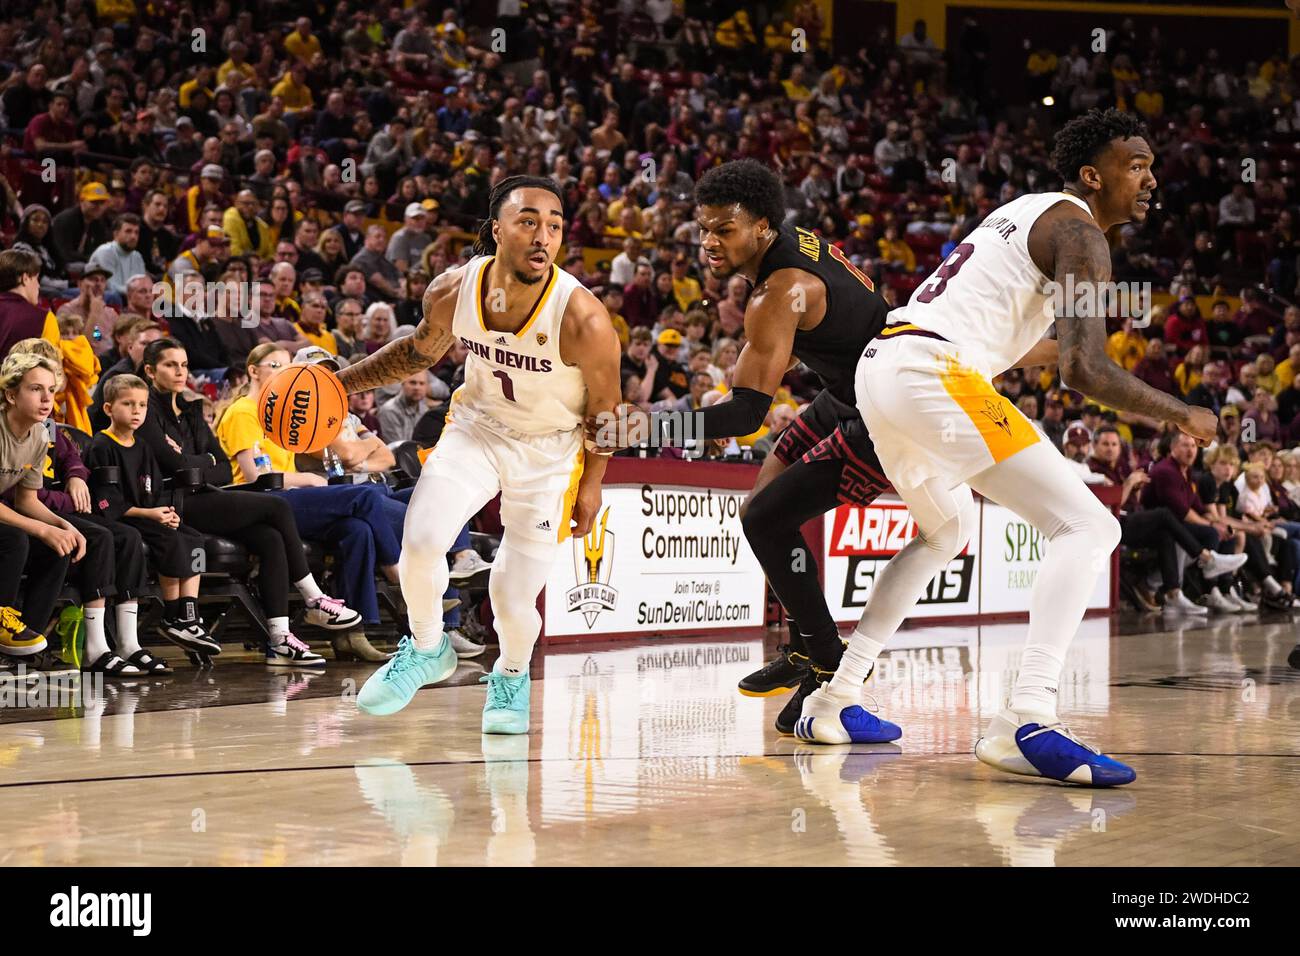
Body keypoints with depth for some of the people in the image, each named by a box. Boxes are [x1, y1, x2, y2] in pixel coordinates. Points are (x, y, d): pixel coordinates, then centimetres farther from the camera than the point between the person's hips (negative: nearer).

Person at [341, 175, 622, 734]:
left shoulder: (583, 320, -30)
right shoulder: (453, 291, -19)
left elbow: (604, 408, -11)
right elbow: (420, 351, 5)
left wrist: (592, 485, -3)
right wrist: (342, 382, 0)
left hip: (549, 450, -2)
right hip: (477, 427, 2)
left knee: (514, 599, -3)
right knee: (420, 541, -20)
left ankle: (511, 675, 33)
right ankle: (427, 649, 10)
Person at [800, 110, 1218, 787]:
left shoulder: (1028, 211, 26)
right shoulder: (1079, 230, -3)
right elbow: (1083, 368, -14)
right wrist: (1182, 416, -2)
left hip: (879, 367, 10)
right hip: (934, 373, -10)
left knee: (948, 527, 33)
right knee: (1088, 527, -10)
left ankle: (833, 702, 31)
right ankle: (1025, 721, -26)